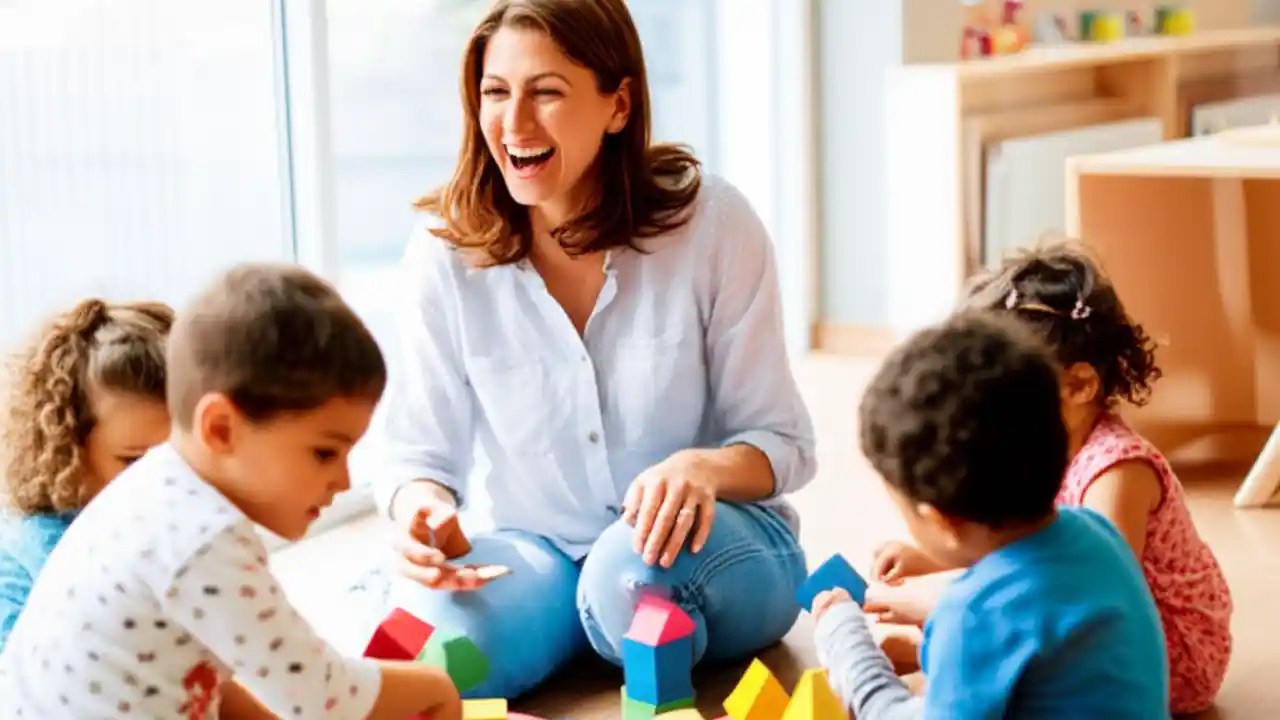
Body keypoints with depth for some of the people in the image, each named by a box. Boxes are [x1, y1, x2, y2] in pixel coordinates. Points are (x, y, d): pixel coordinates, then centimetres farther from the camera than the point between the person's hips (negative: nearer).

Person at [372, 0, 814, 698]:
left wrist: (703, 467, -32)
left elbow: (783, 444, -8)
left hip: (710, 540, 0)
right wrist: (421, 507, -29)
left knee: (636, 571, -36)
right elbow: (417, 451, -4)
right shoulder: (444, 253, -9)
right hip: (535, 554, 1)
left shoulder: (712, 222, -13)